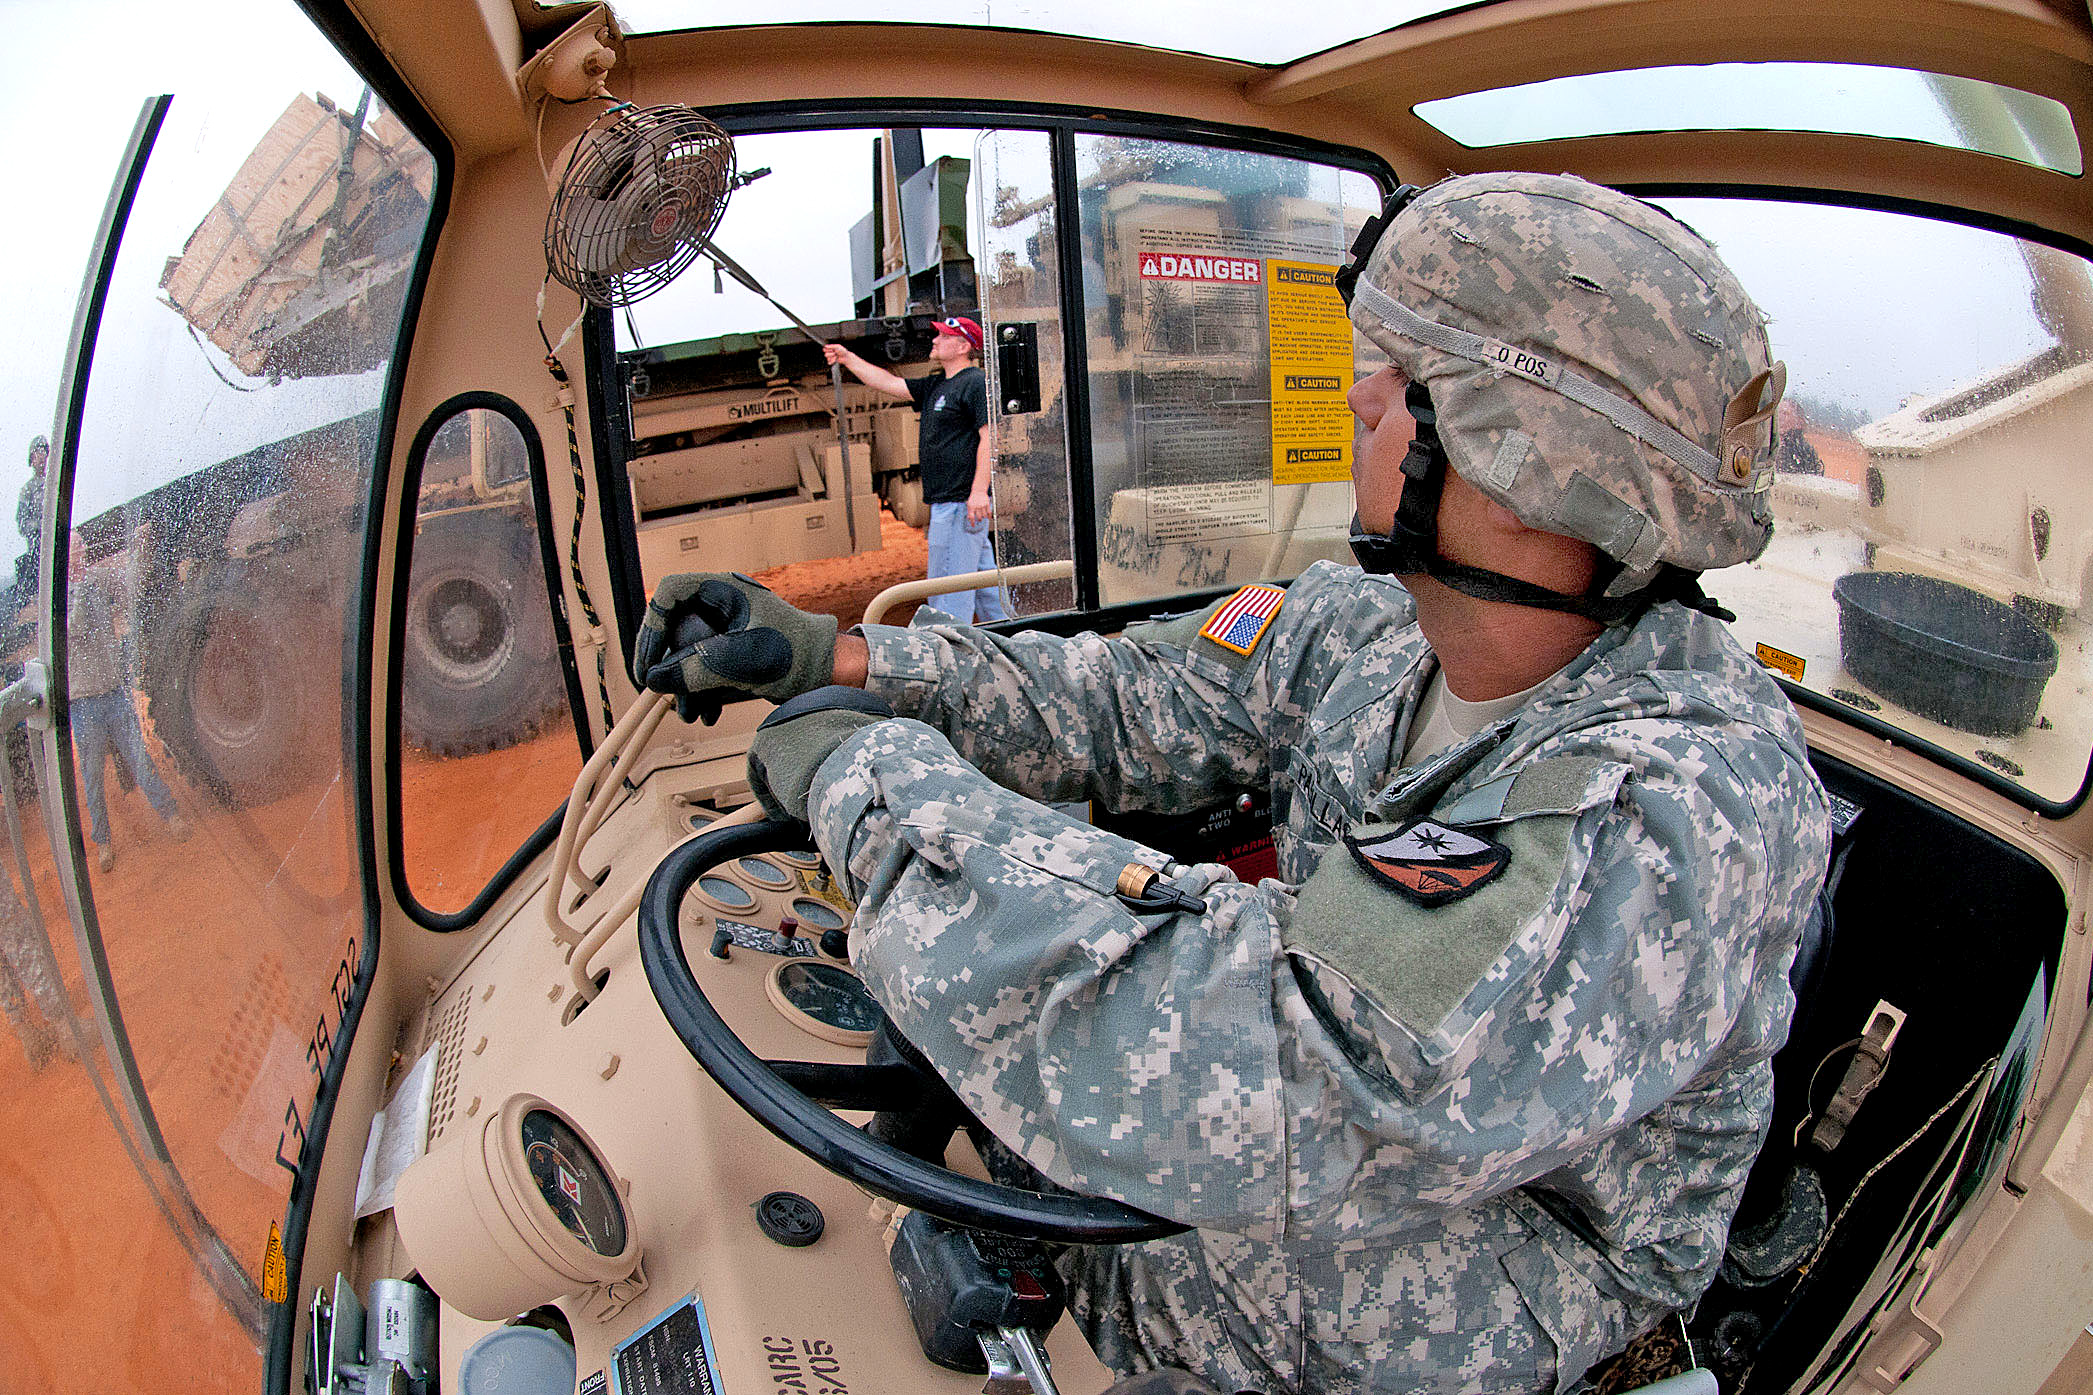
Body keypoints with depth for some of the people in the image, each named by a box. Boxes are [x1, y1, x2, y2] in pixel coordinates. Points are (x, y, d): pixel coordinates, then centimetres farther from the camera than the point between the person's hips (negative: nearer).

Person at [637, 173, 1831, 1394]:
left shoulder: (1683, 808, -37)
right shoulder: (1377, 626, -11)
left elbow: (1285, 1079, -46)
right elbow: (1143, 705, -2)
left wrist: (875, 782, -36)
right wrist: (838, 660, -12)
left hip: (1525, 1254, -5)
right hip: (1361, 1102, 6)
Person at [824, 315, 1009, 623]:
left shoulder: (976, 383, -9)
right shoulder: (935, 386, 20)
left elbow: (989, 436, -18)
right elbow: (889, 384, 26)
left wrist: (979, 491, -26)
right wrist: (848, 359, 25)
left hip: (961, 502, -10)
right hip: (946, 503, 10)